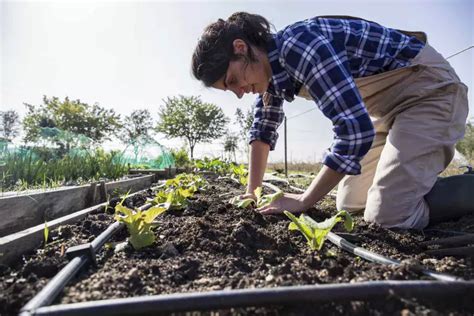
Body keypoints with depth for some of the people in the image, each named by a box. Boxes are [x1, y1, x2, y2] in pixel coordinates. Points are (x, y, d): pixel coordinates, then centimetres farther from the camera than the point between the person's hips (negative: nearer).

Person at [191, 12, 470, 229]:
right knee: (349, 206, 6)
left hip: (428, 88, -8)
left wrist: (304, 201, -22)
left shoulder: (299, 45, -29)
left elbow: (355, 130, -33)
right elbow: (264, 130, 9)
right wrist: (253, 192, 5)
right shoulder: (272, 65, 0)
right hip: (390, 105, 8)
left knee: (389, 215, -20)